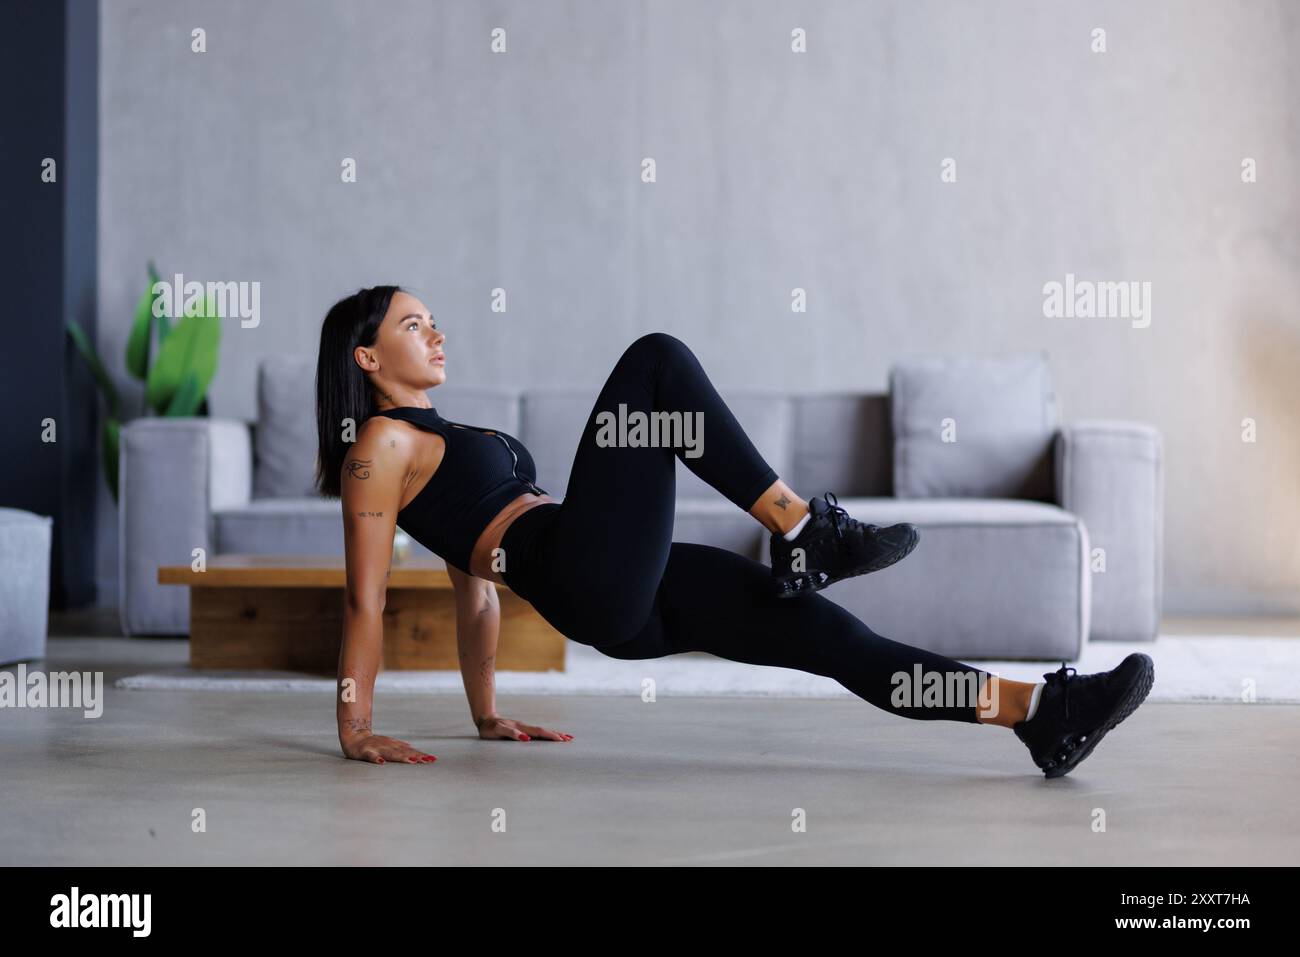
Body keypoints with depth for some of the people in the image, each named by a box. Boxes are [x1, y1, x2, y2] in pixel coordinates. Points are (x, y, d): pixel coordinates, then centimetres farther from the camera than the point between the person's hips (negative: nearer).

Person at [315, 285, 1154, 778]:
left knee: (824, 629, -5)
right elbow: (367, 597, -4)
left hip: (629, 598, 9)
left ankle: (1044, 713, -9)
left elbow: (476, 580, 30)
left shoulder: (447, 437, 29)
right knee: (656, 359, -12)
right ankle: (803, 531, -15)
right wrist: (356, 730, -9)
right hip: (586, 576, -9)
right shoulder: (380, 446, 1)